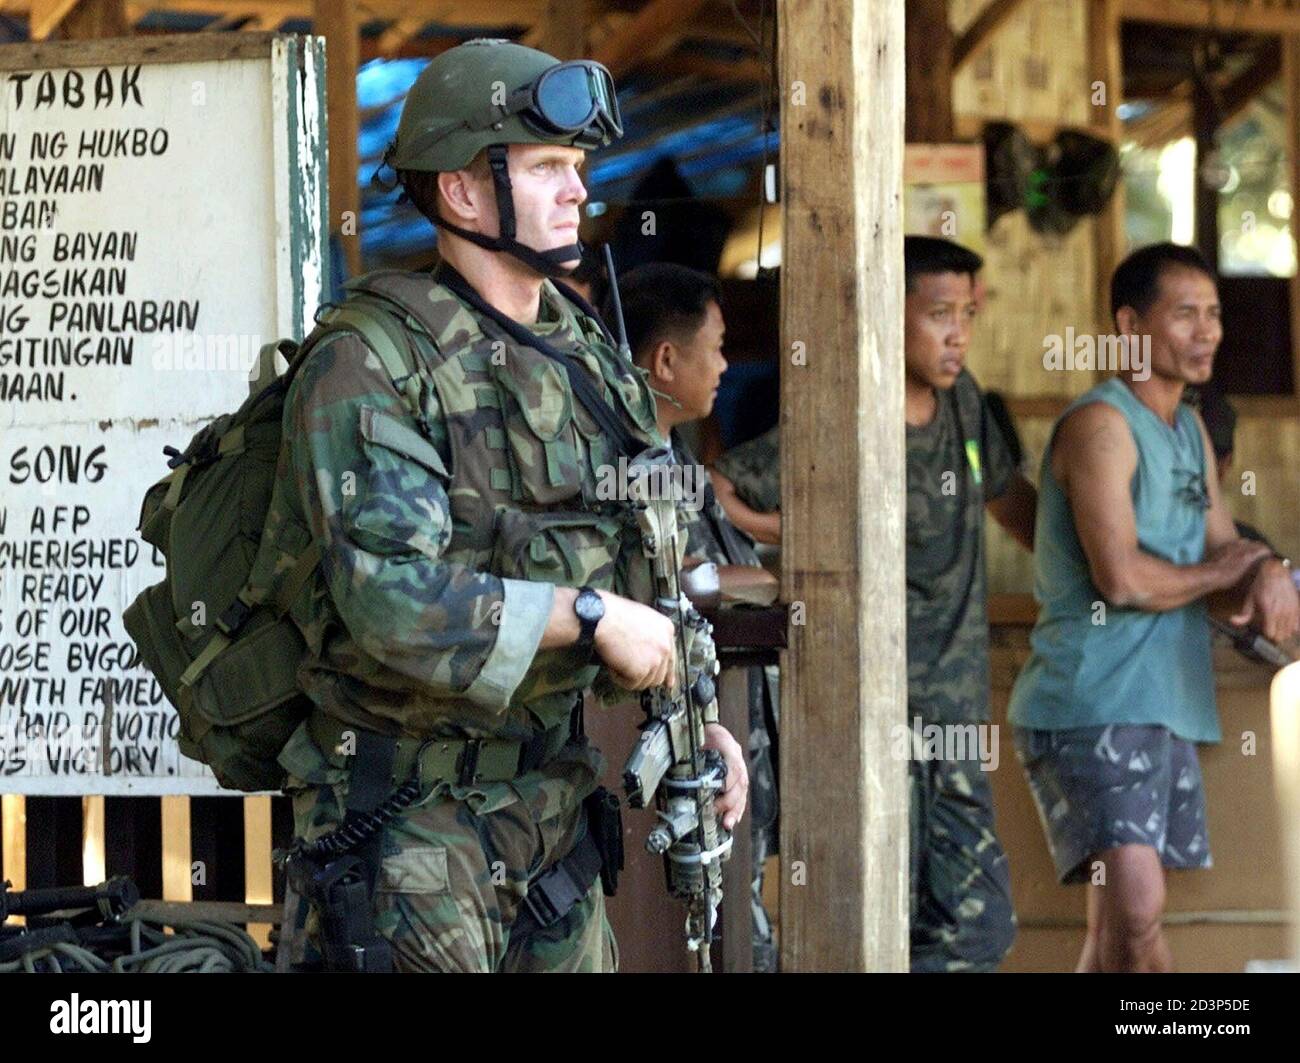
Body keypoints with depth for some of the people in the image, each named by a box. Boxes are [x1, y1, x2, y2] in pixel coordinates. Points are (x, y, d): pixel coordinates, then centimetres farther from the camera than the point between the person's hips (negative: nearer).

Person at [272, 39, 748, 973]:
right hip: (411, 815, -7)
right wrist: (589, 614, -22)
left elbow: (642, 568, 18)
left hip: (550, 788, 8)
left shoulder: (585, 356, 10)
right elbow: (393, 598, -27)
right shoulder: (370, 367, -16)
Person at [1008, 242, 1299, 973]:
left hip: (1168, 706, 9)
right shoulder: (1101, 425, -10)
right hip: (1090, 704, -9)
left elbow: (1228, 553, 16)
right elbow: (1122, 578, -20)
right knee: (1138, 911, -21)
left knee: (1118, 926, 11)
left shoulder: (1191, 431, 18)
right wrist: (1227, 569, -3)